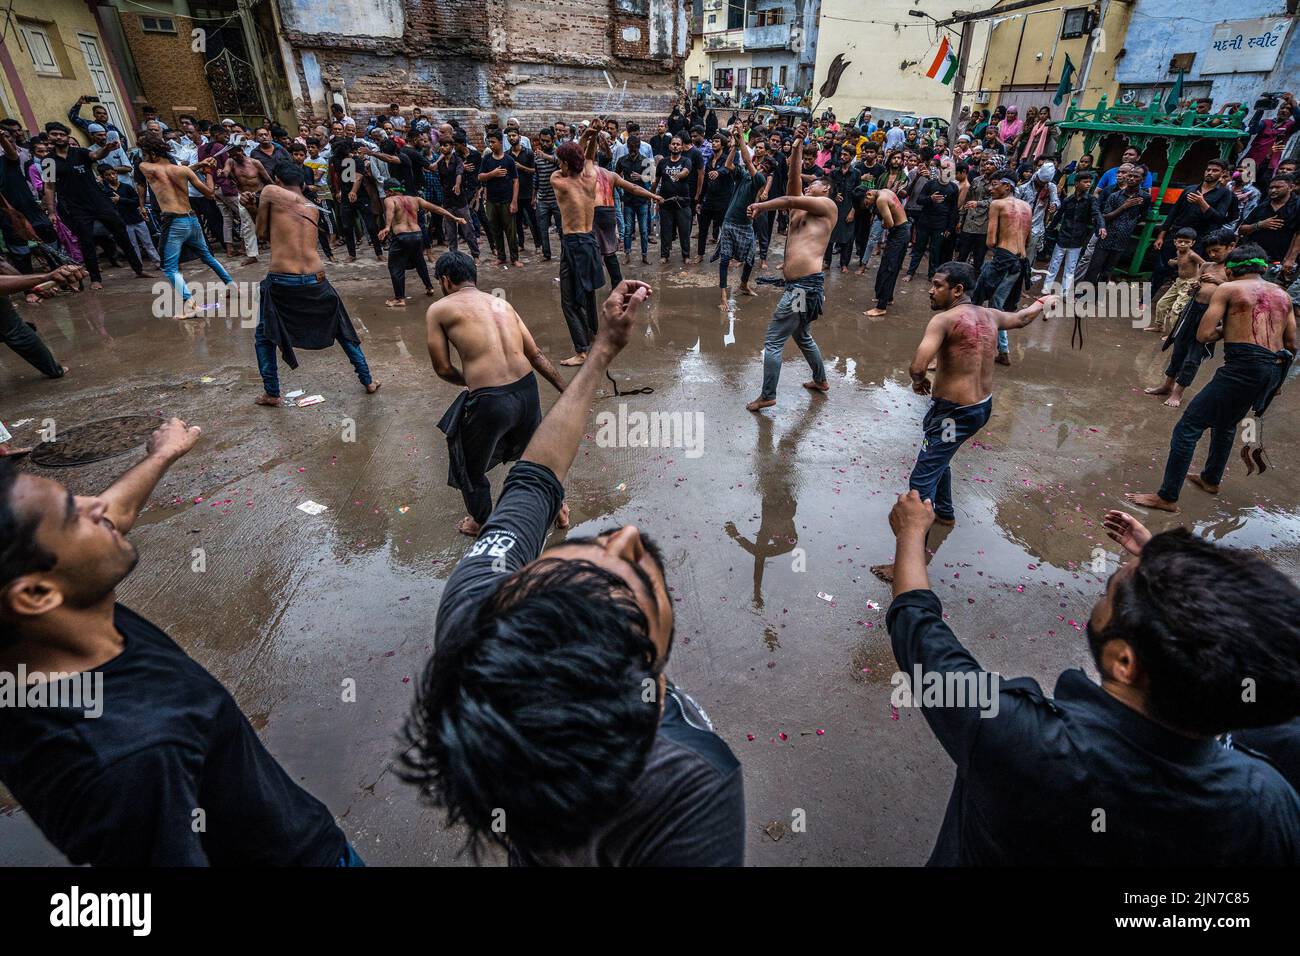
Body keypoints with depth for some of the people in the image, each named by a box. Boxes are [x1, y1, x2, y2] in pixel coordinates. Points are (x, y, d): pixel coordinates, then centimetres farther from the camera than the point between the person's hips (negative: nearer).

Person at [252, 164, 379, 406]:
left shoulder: (271, 193, 3)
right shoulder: (313, 209, 16)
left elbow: (262, 232, 10)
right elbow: (299, 238, 19)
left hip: (281, 281, -3)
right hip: (316, 280, 3)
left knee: (263, 336, 17)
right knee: (342, 330, 21)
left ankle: (271, 392, 15)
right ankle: (368, 381, 24)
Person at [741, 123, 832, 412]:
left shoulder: (828, 205, 3)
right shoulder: (801, 211, 21)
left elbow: (788, 200, -5)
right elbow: (793, 179, 12)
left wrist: (760, 206, 5)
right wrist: (797, 147, 9)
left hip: (805, 284, -9)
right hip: (798, 284, 9)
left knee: (773, 341, -6)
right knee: (802, 335, 26)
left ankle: (767, 396, 2)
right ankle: (821, 380, 43)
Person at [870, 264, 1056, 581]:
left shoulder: (945, 319, -17)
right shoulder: (989, 316, 8)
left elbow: (917, 368, -29)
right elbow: (1021, 318, 31)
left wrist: (919, 382, -5)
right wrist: (1044, 302, 53)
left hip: (955, 413, -9)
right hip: (983, 405, 9)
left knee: (920, 481, -7)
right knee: (938, 457, 32)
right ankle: (945, 513, 53)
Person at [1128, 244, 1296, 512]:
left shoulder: (1228, 289, 1)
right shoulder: (1283, 296, 19)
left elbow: (1203, 335, -8)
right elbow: (1291, 345, 19)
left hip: (1244, 366, -8)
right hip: (1275, 369, 8)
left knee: (1188, 427, -6)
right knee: (1226, 422, 29)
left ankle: (1167, 497, -9)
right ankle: (1211, 479, 46)